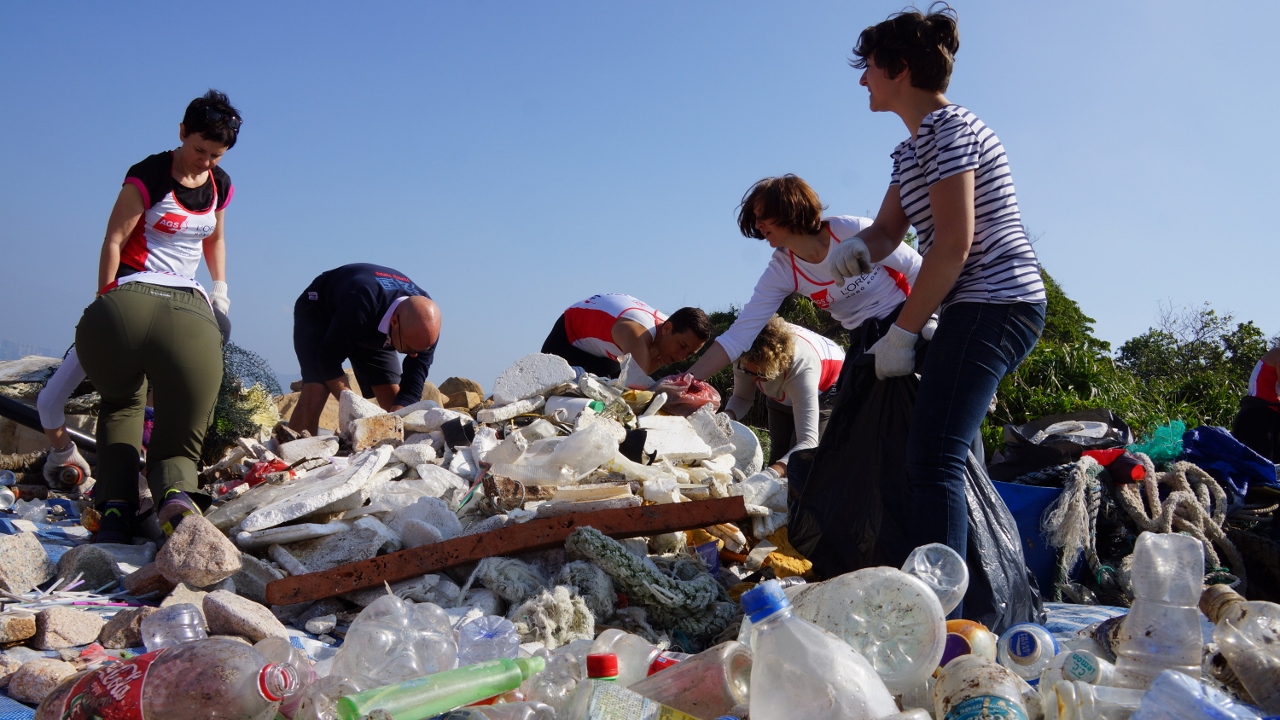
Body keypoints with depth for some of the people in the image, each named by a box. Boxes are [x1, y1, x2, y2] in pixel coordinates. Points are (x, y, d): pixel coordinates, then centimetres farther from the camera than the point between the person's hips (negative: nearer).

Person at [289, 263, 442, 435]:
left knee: (394, 398, -8)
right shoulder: (359, 306, -44)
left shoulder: (426, 324, -29)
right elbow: (328, 359, -33)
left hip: (371, 332, 4)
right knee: (316, 391, -24)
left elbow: (412, 389, -26)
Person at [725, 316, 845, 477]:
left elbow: (808, 441, -53)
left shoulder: (803, 368, -47)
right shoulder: (746, 357, -35)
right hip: (783, 394, 5)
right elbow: (742, 397, -17)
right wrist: (727, 417, -40)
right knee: (779, 453, 6)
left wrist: (772, 473, -70)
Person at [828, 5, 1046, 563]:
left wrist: (902, 332, -17)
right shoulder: (911, 149, 20)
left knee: (932, 460, -22)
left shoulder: (950, 129, -11)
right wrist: (858, 249, -10)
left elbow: (954, 243, -19)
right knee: (939, 458, 18)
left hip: (994, 303, -11)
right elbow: (888, 229, 15)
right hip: (980, 311, 11)